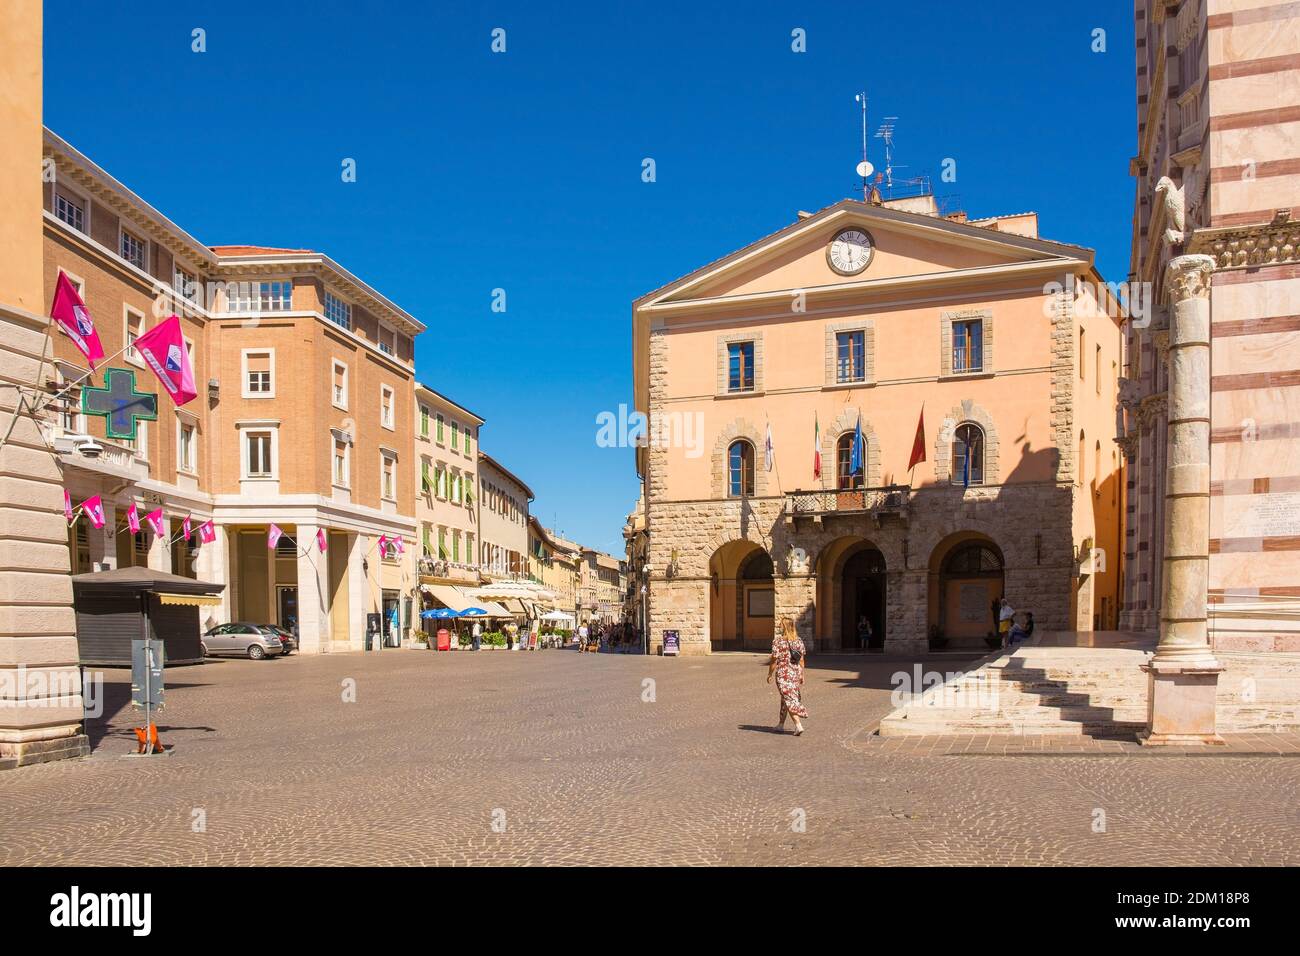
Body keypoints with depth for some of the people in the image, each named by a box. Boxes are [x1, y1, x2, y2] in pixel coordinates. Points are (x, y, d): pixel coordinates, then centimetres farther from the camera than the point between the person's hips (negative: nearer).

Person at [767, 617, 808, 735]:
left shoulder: (778, 642, -13)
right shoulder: (799, 641, 3)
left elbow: (774, 660, -11)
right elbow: (801, 660, 6)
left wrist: (770, 675, 0)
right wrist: (802, 675, 14)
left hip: (783, 674, -5)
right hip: (796, 673, 6)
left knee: (789, 700, -2)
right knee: (785, 699, 17)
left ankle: (798, 725, -15)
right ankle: (781, 725, 27)